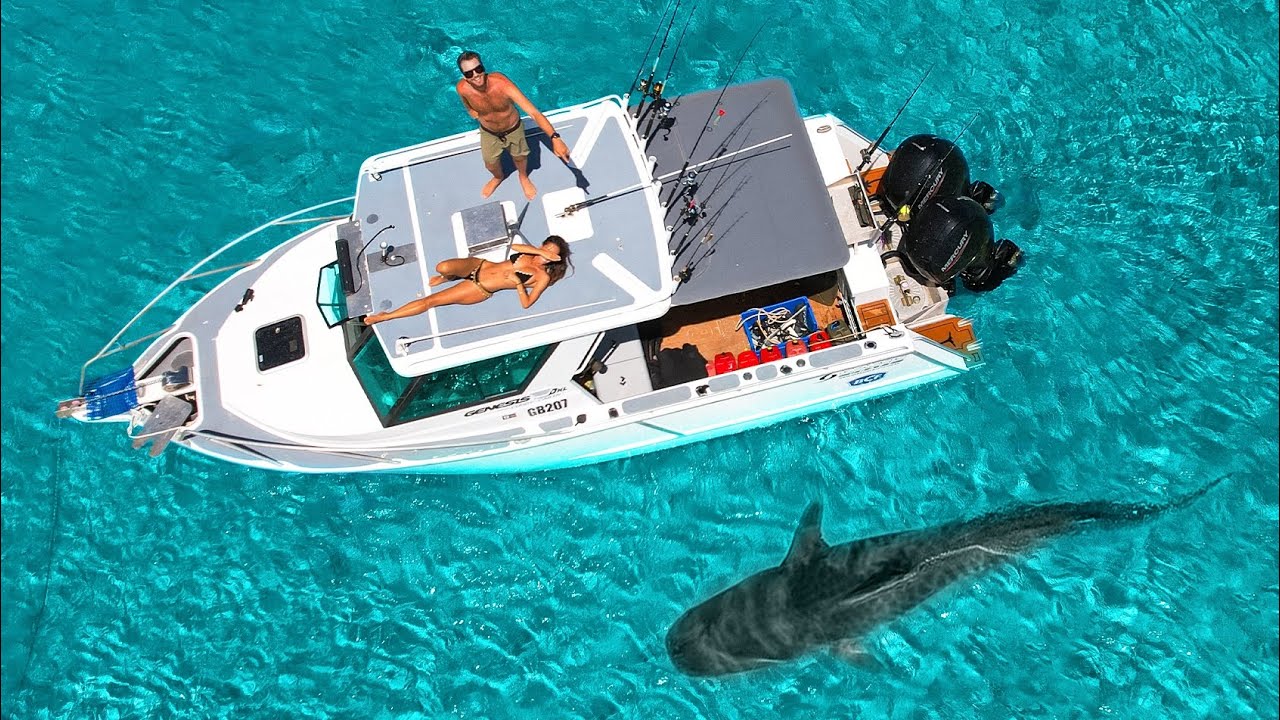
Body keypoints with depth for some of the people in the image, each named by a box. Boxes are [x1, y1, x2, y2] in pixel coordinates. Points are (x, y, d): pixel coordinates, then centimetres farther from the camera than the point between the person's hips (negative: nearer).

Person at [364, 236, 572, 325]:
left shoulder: (543, 277, -8)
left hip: (480, 290, -4)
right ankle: (448, 278, 15)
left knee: (430, 300, -8)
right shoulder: (529, 252, 7)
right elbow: (512, 245, -11)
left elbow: (526, 303, -14)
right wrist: (540, 251, -17)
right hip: (479, 266, 4)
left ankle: (385, 316, 5)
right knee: (443, 267, -25)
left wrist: (517, 282, -25)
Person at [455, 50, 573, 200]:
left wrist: (555, 138, -57)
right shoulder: (462, 88, -31)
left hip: (513, 129, -2)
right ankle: (498, 177, 62)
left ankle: (523, 176, 62)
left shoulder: (501, 83, -41)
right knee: (491, 164, 25)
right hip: (488, 133, 2)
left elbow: (534, 112, -47)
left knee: (519, 157, 26)